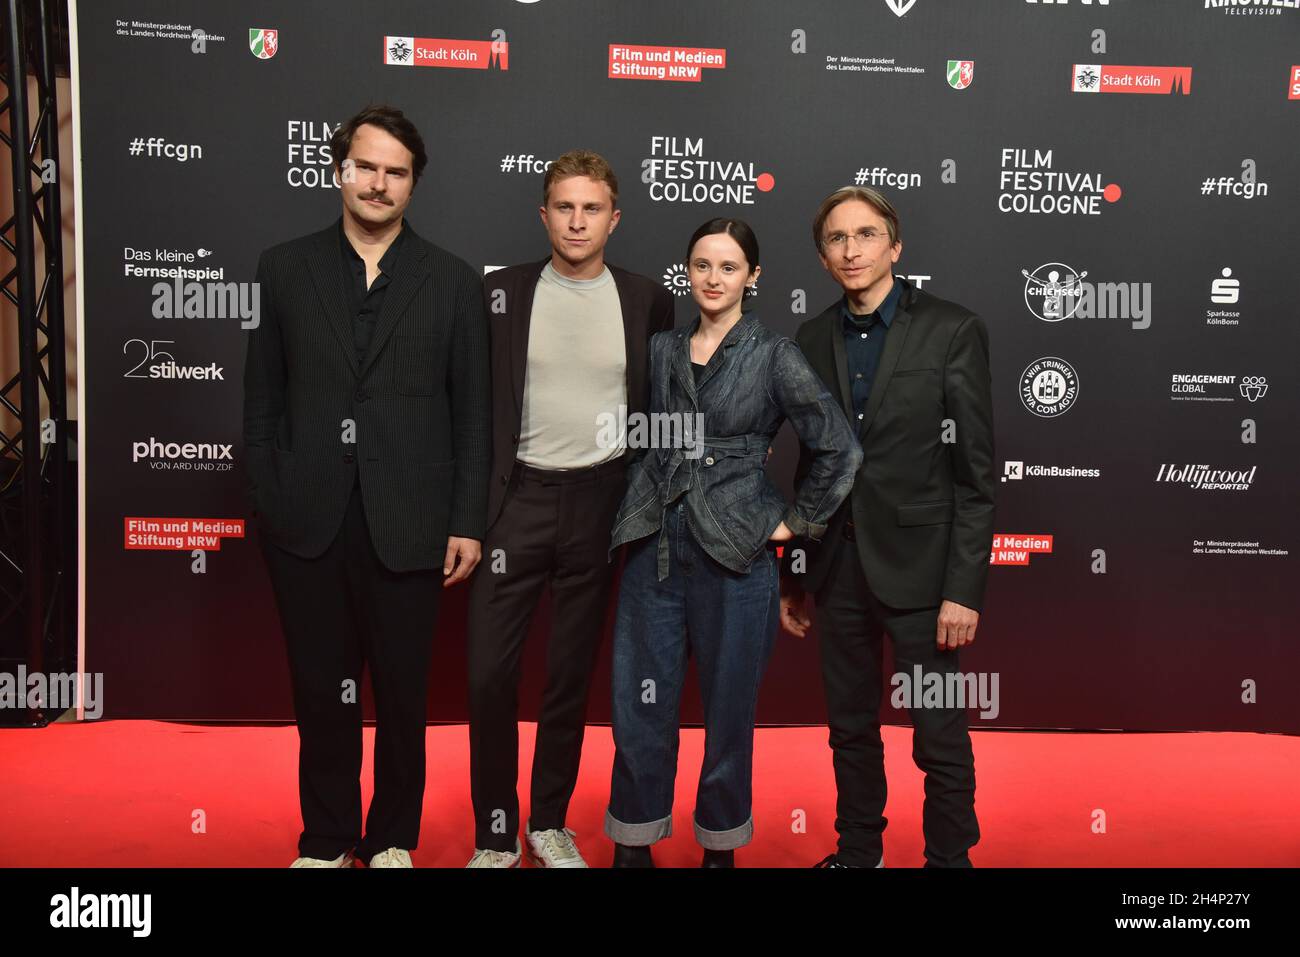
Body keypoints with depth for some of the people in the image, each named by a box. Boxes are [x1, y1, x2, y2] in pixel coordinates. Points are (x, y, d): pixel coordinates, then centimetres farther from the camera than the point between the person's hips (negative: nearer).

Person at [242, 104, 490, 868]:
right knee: (321, 691, 12)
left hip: (406, 525, -1)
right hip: (308, 524, 1)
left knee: (403, 692, 10)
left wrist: (468, 523, -3)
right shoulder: (284, 268, 6)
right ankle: (326, 840, 31)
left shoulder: (454, 282, 2)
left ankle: (392, 839, 30)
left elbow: (472, 414, 1)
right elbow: (264, 398, 7)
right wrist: (267, 502, 2)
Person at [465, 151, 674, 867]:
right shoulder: (502, 291, 1)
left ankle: (549, 823, 28)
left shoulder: (648, 301, 3)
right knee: (489, 672, -1)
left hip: (600, 504, 1)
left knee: (572, 673, 11)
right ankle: (495, 836, 16)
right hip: (516, 499, 0)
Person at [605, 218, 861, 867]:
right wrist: (639, 510, 12)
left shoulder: (774, 356, -3)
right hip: (654, 549, 4)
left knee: (728, 709, 8)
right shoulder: (662, 350, 9)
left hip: (735, 553, -3)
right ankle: (632, 843, 24)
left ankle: (721, 844, 27)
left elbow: (839, 449, -6)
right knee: (639, 704, 7)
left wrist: (796, 521, -3)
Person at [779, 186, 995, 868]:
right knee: (850, 729, 17)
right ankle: (858, 851, 36)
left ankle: (949, 856, 25)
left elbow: (975, 473, -8)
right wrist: (793, 574, 11)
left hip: (917, 566, -4)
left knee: (941, 740, 5)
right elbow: (808, 462, 11)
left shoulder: (953, 331, -6)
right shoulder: (813, 339, 7)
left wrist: (964, 588, -12)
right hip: (839, 564, 4)